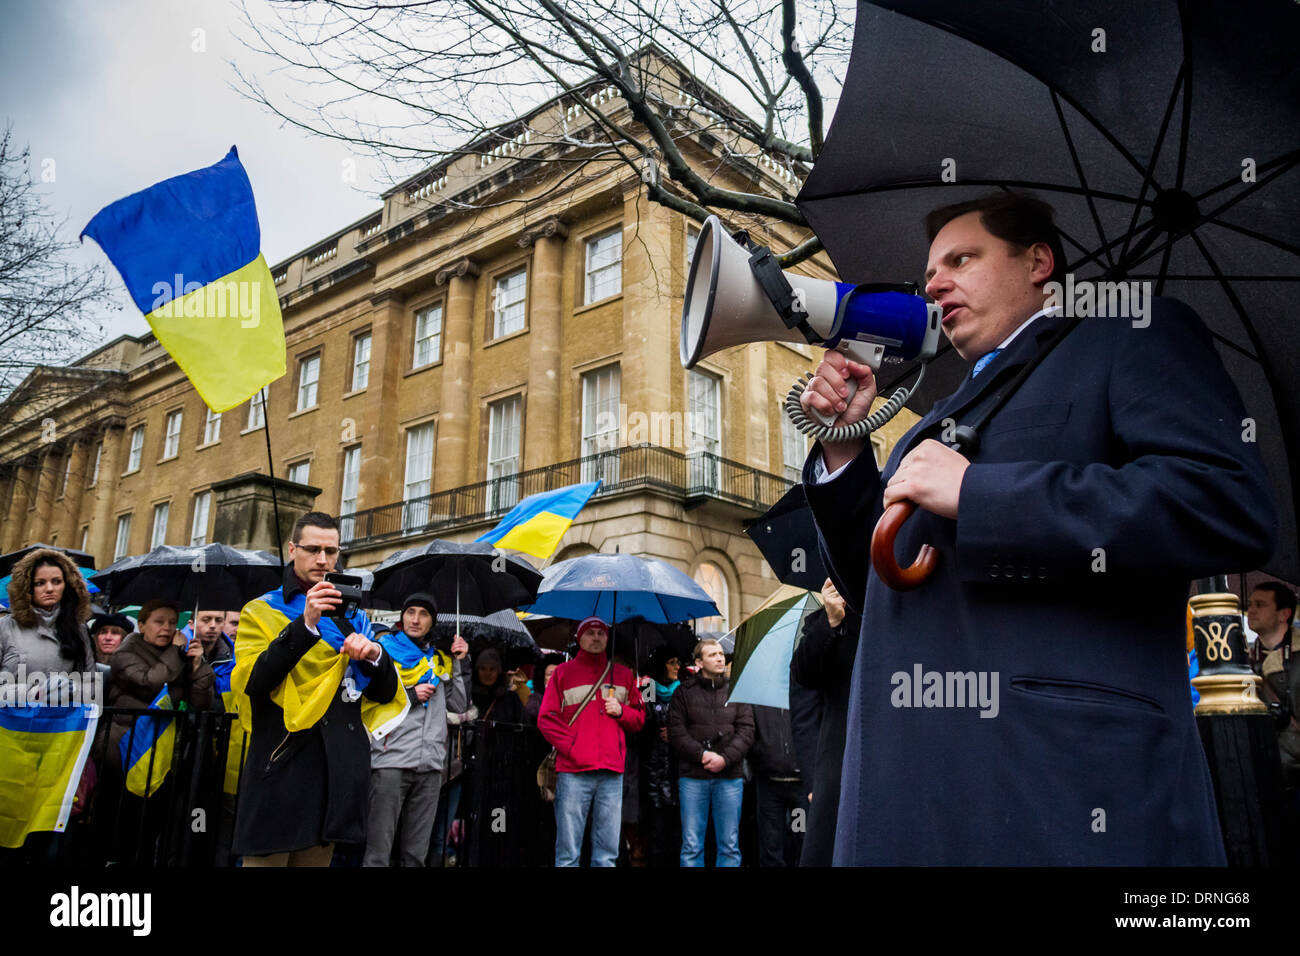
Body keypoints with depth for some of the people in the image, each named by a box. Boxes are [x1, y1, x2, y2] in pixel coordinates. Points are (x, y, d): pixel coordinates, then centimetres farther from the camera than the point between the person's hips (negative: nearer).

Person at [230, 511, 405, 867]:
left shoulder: (352, 617, 17)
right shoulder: (260, 611, 6)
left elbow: (385, 694, 12)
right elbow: (252, 681, -12)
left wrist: (375, 655, -9)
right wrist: (306, 624, -21)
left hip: (338, 768, 4)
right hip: (281, 766, -3)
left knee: (318, 855, 9)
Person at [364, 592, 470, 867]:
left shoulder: (439, 660, 19)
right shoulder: (383, 650, 5)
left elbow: (458, 704, 15)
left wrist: (460, 663, 9)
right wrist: (410, 695, -9)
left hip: (430, 764, 5)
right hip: (391, 762, -4)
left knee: (416, 853, 10)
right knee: (378, 852, -5)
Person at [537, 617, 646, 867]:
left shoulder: (623, 674, 18)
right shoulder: (563, 672, 9)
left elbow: (640, 719, 21)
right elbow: (546, 719, 3)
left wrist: (621, 711, 0)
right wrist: (571, 747, -9)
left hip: (612, 773, 3)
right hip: (573, 772, -3)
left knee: (608, 851, 4)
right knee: (568, 851, -3)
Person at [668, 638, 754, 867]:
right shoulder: (684, 692, 6)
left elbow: (746, 730, 3)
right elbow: (676, 731, -2)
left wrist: (725, 758, -11)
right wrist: (702, 755, -14)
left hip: (730, 776, 1)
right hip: (692, 777, -1)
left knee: (730, 846, 5)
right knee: (691, 846, 2)